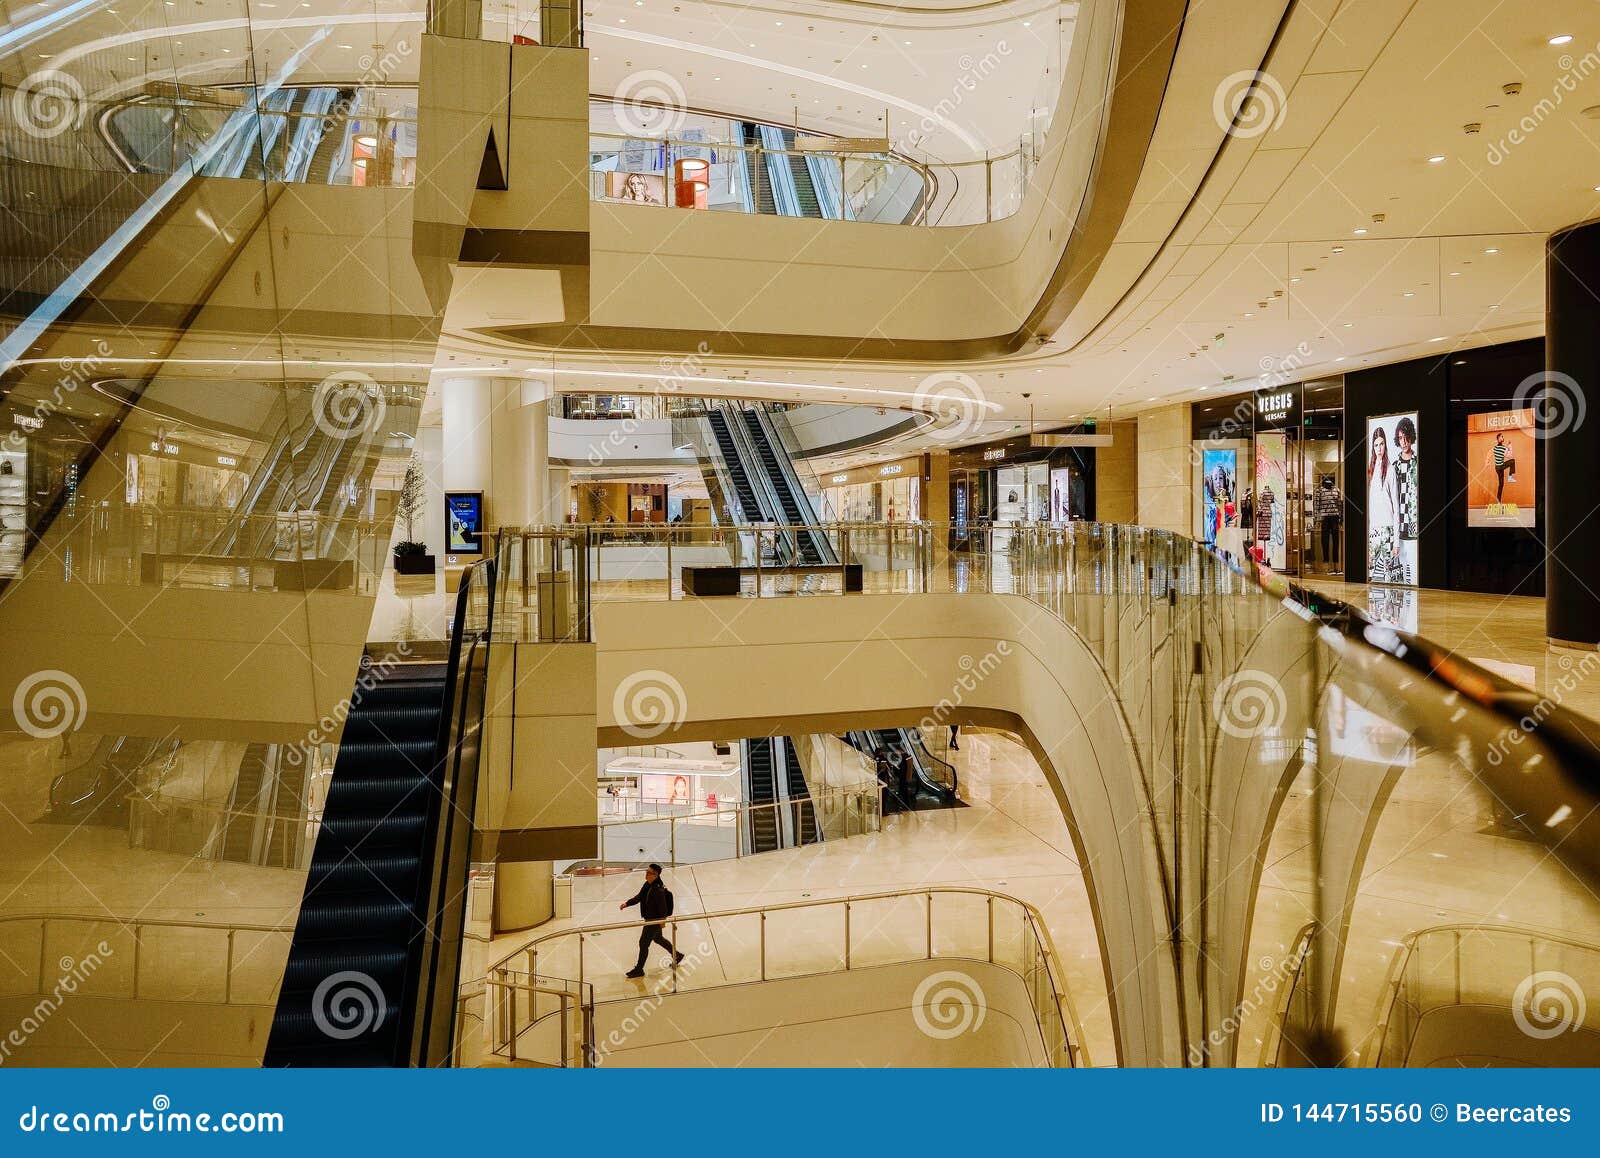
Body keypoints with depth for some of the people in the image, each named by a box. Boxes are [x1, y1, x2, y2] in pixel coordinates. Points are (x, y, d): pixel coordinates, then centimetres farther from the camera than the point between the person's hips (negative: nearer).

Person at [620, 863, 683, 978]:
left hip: (655, 920, -10)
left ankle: (639, 969, 16)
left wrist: (662, 920, -22)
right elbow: (639, 897, 9)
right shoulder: (647, 885, -1)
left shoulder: (659, 890, -29)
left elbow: (663, 906, -26)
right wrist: (627, 903, 0)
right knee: (657, 938, 27)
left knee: (643, 943, 0)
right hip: (649, 919, 10)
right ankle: (677, 955, 45)